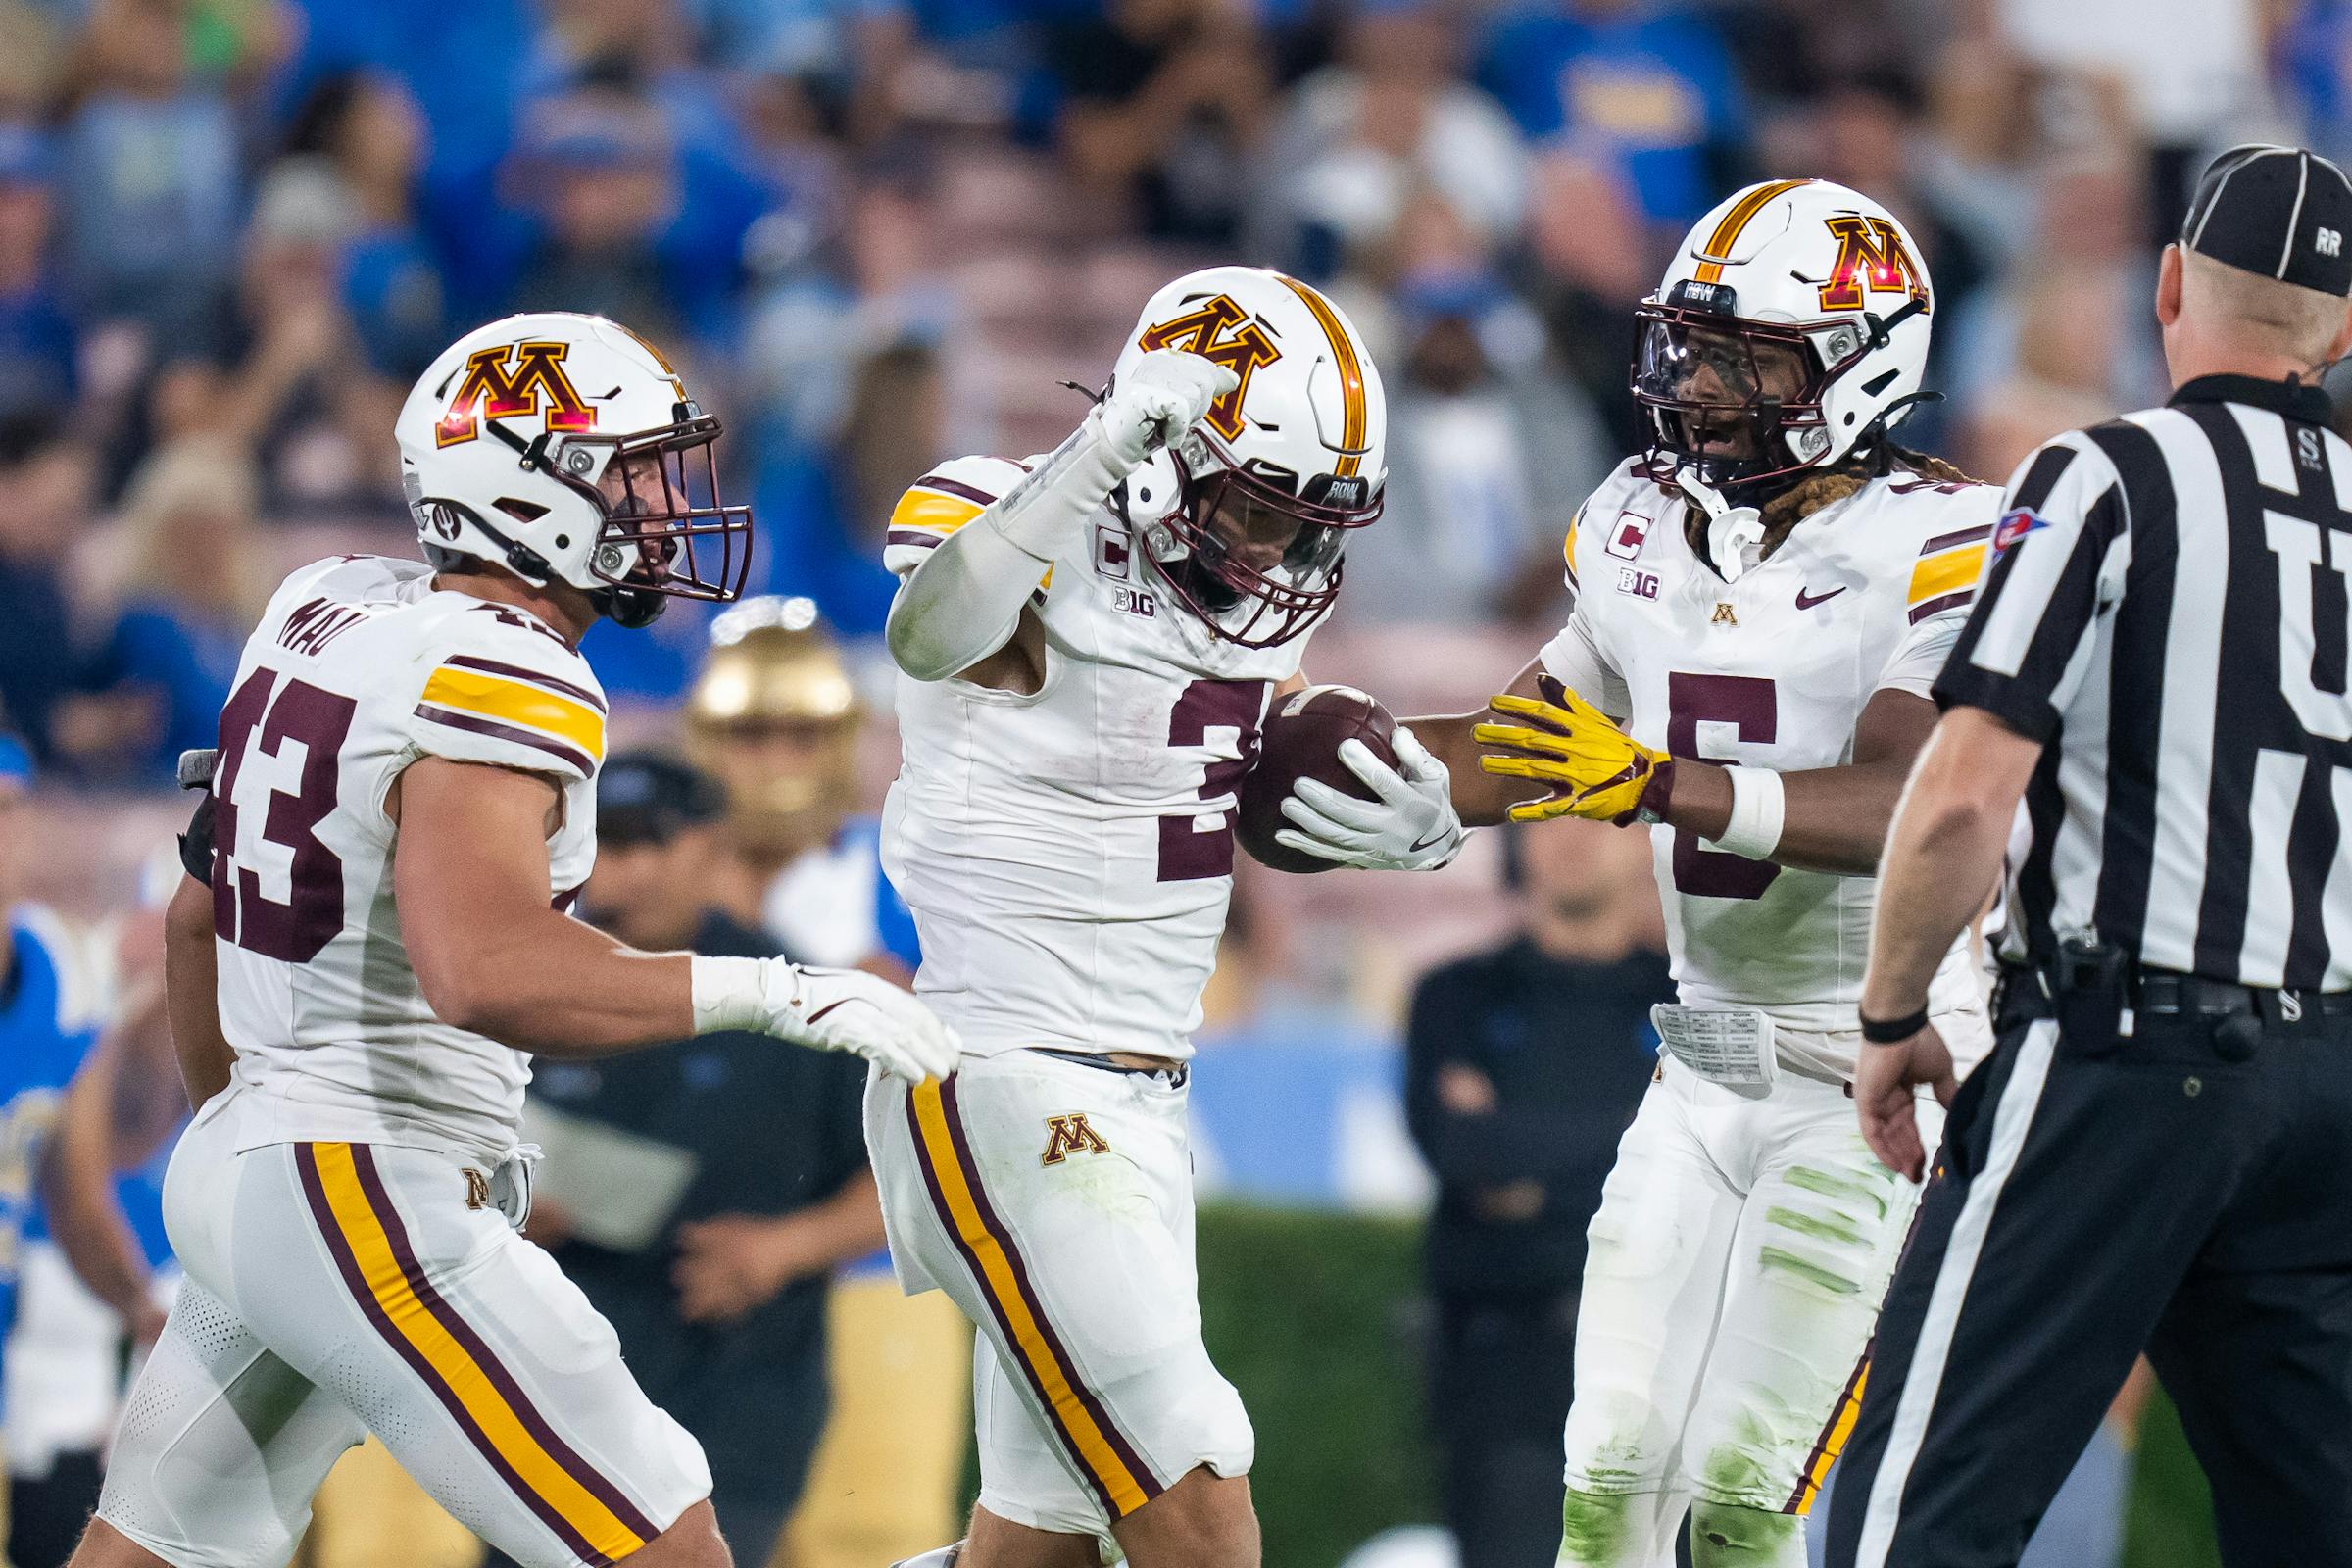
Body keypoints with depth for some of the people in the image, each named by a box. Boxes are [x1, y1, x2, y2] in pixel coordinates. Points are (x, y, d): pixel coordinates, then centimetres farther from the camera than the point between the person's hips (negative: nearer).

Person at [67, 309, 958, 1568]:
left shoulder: (331, 611, 10)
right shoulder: (495, 686, -18)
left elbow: (198, 919, 20)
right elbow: (487, 974, -34)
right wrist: (771, 993, -29)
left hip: (242, 1158, 10)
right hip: (368, 1206, -10)